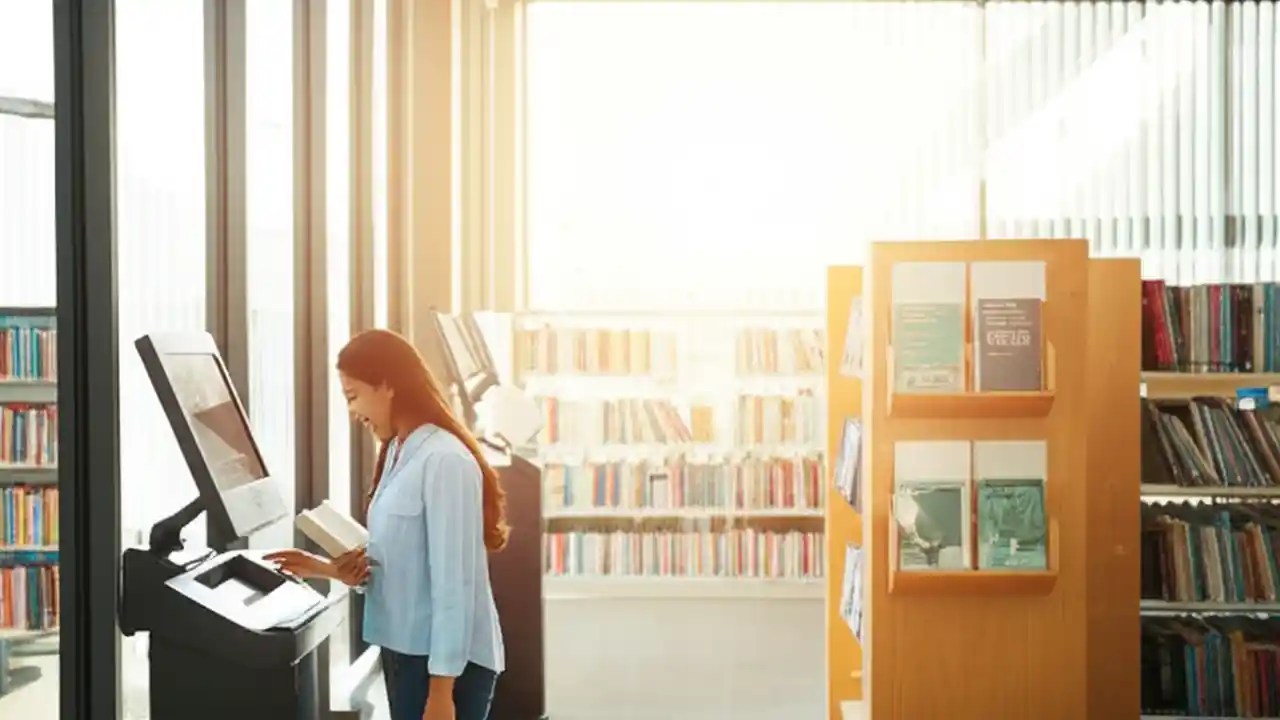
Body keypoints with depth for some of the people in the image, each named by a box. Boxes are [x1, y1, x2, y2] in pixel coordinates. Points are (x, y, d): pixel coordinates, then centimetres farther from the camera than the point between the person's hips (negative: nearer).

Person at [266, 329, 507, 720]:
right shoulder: (398, 455, 8)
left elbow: (453, 583, -20)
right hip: (404, 649, 9)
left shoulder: (444, 461, -18)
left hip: (446, 661, -9)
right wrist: (331, 569, -1)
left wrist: (441, 688, -20)